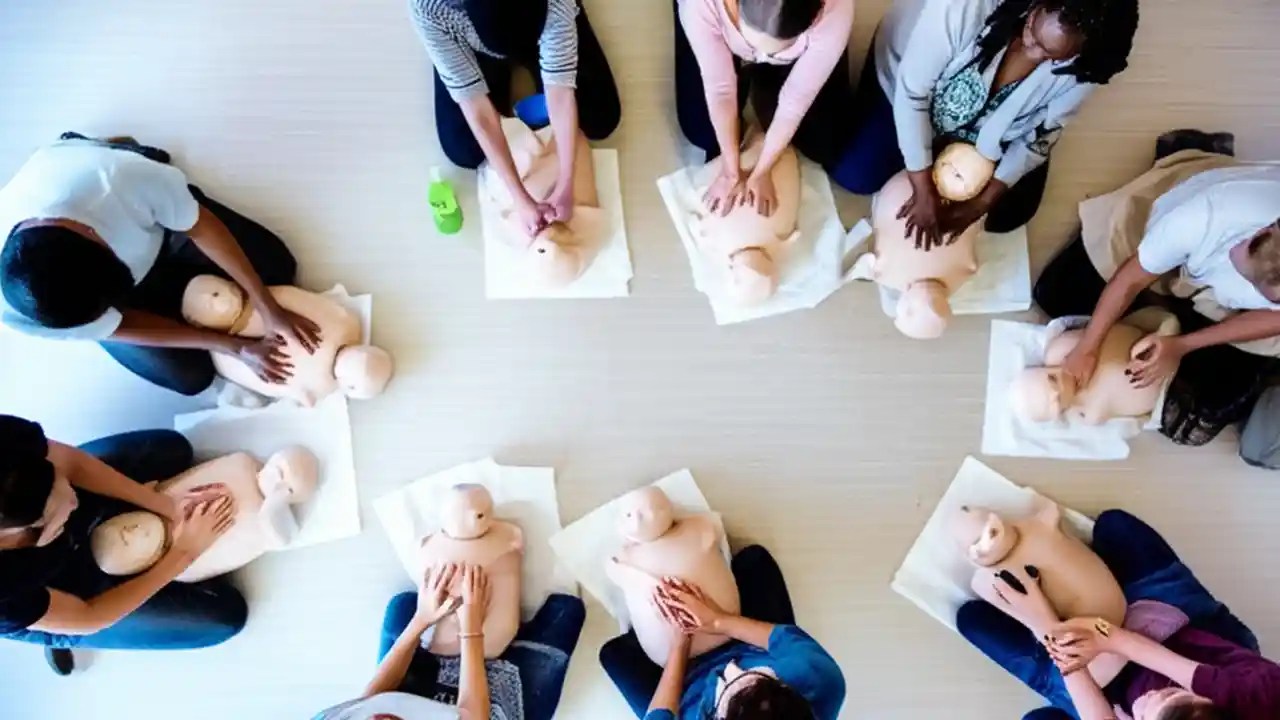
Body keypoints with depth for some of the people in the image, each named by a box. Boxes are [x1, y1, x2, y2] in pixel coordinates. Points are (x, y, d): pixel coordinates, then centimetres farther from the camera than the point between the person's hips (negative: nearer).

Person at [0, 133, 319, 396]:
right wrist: (237, 348, -22)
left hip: (159, 223, 0)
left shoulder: (123, 177, -45)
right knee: (190, 375, -1)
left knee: (278, 267, 4)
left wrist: (269, 308, -22)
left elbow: (201, 227, -25)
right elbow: (124, 327, -23)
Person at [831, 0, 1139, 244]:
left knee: (1009, 212, -1)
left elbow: (1038, 138, -14)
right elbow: (912, 94, -32)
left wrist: (982, 202, -22)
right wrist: (925, 192, -31)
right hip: (907, 86, -2)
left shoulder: (1082, 66, -30)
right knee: (856, 176, -11)